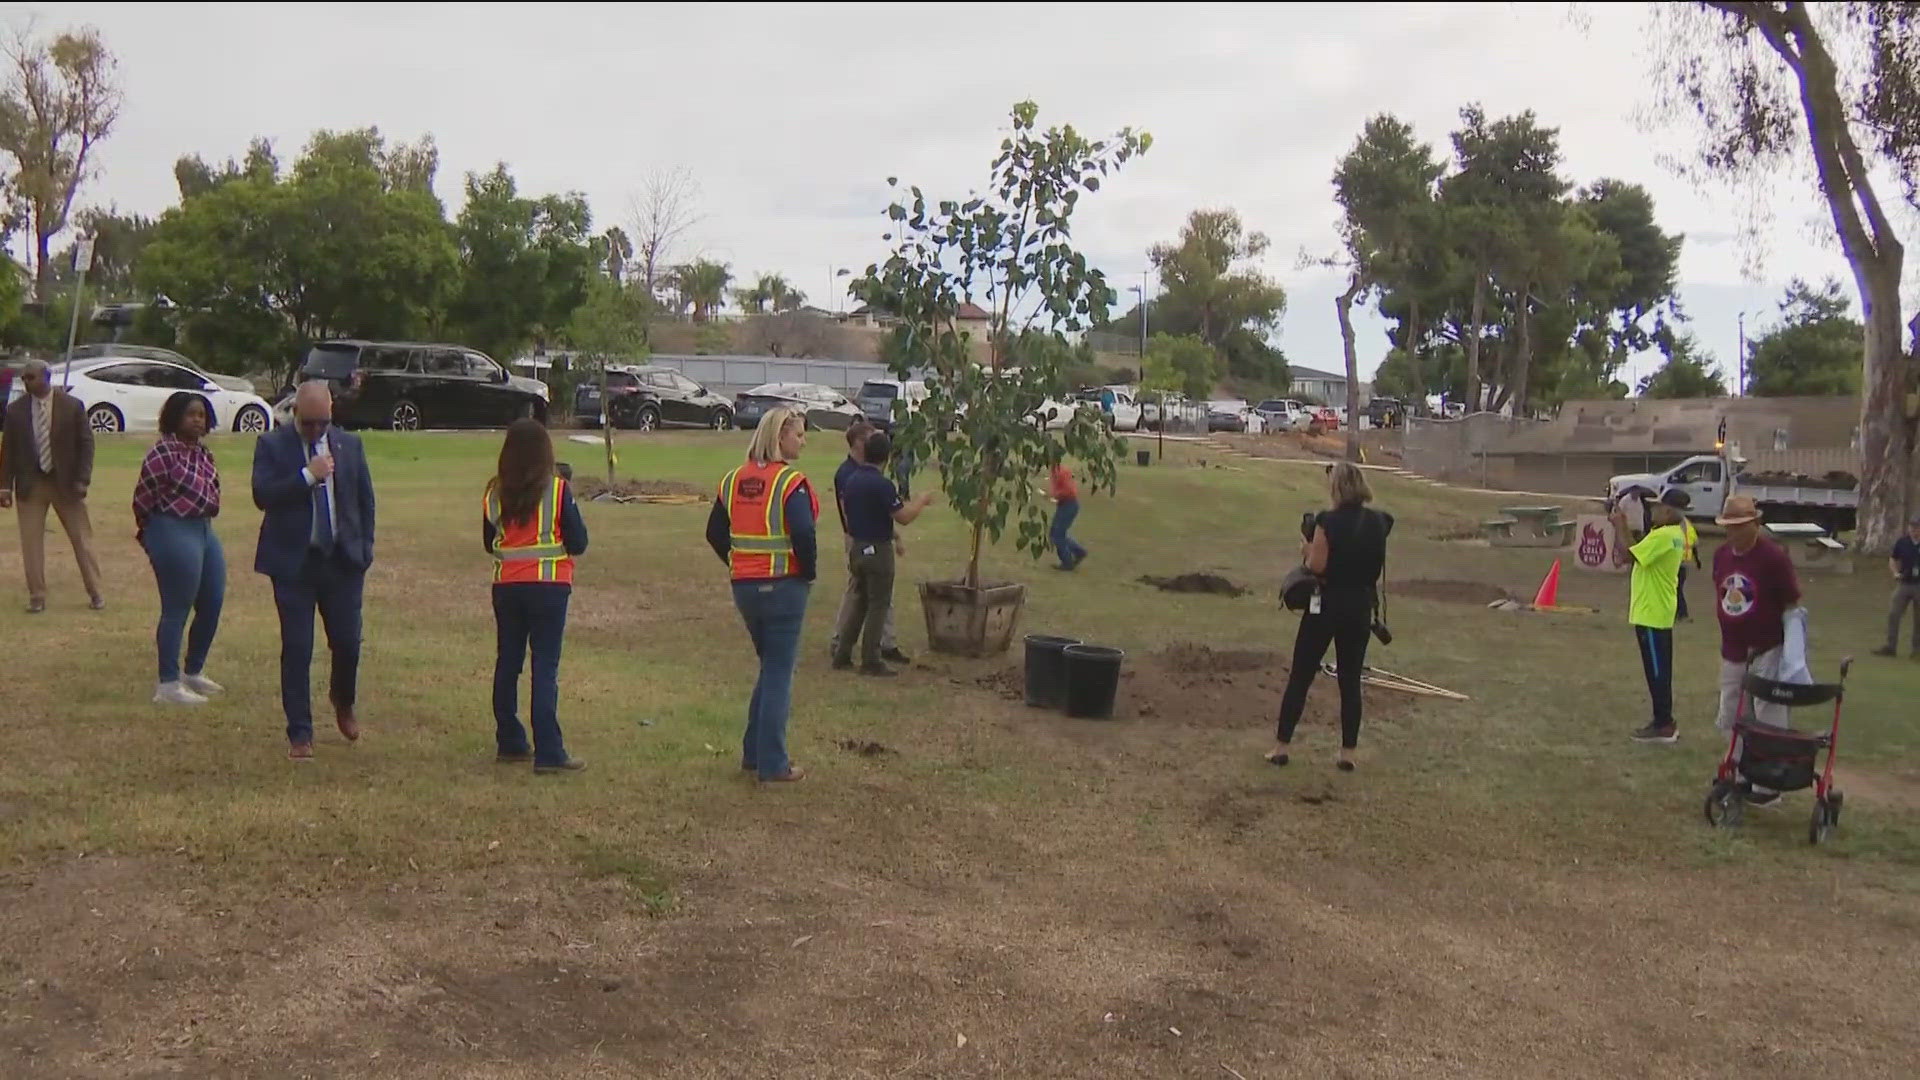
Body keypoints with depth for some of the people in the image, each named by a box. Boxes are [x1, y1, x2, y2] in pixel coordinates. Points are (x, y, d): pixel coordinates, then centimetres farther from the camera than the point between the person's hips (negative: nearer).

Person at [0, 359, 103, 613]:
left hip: (65, 482, -1)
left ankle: (96, 592, 14)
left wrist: (82, 479, -10)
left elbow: (85, 443, -2)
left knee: (82, 539, 4)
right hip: (30, 484, 2)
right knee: (31, 542, 2)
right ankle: (37, 597, 11)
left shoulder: (72, 406, -3)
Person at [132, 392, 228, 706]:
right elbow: (143, 495, -7)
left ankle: (194, 672, 29)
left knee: (212, 604, 12)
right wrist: (151, 532, 5)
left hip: (204, 530, 9)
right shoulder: (163, 453, -13)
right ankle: (168, 685, 6)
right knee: (176, 609, -3)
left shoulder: (204, 454, 11)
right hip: (174, 533, -9)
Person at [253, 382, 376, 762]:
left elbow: (365, 499, 13)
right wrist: (307, 475, -22)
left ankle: (343, 702, 35)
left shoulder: (349, 445, 7)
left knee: (348, 642, 4)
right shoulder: (271, 445, -2)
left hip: (343, 560, 2)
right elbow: (262, 495, -14)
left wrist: (365, 548, 6)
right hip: (294, 562, -2)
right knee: (296, 649, 0)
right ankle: (299, 733, 9)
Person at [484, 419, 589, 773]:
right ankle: (548, 753, -4)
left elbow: (489, 543, 11)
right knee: (545, 667, -3)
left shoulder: (495, 492, 1)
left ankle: (509, 743, 22)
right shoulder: (557, 490, -10)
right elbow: (578, 543, -7)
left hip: (506, 586, 4)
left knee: (507, 662, 14)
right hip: (549, 586, -4)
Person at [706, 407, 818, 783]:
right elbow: (803, 536, -24)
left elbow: (715, 533, 10)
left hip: (744, 586, 7)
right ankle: (773, 765, 6)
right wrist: (809, 573, -9)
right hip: (784, 586, -7)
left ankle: (753, 753, 24)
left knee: (770, 666, 21)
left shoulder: (733, 479, 8)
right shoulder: (791, 483, -13)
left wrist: (738, 564, 14)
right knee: (779, 672, 2)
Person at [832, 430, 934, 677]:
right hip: (877, 550, -8)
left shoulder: (850, 481, 6)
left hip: (856, 548, 8)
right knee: (878, 606, 1)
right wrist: (922, 501, -1)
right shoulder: (882, 484, -20)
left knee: (859, 601, 17)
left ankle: (842, 655, 18)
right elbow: (904, 517, -18)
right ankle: (871, 662, 4)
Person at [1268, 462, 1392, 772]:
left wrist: (1307, 551, 2)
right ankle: (1348, 752, 12)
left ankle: (1282, 746, 9)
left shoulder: (1328, 521, -15)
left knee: (1300, 676, 5)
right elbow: (1378, 565, 9)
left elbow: (1317, 565, -17)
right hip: (1360, 607, 4)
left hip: (1326, 605, -4)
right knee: (1351, 680, 10)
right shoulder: (1378, 522, 0)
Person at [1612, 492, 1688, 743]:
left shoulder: (1663, 536, -21)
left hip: (1651, 613, -10)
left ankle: (1664, 725, 3)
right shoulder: (1674, 534, 10)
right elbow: (1641, 552, 13)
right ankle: (1663, 722, 22)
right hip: (1658, 612, 10)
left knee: (1656, 671, -3)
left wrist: (1619, 526, -12)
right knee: (1659, 670, 15)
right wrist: (1623, 526, 5)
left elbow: (1627, 554, -24)